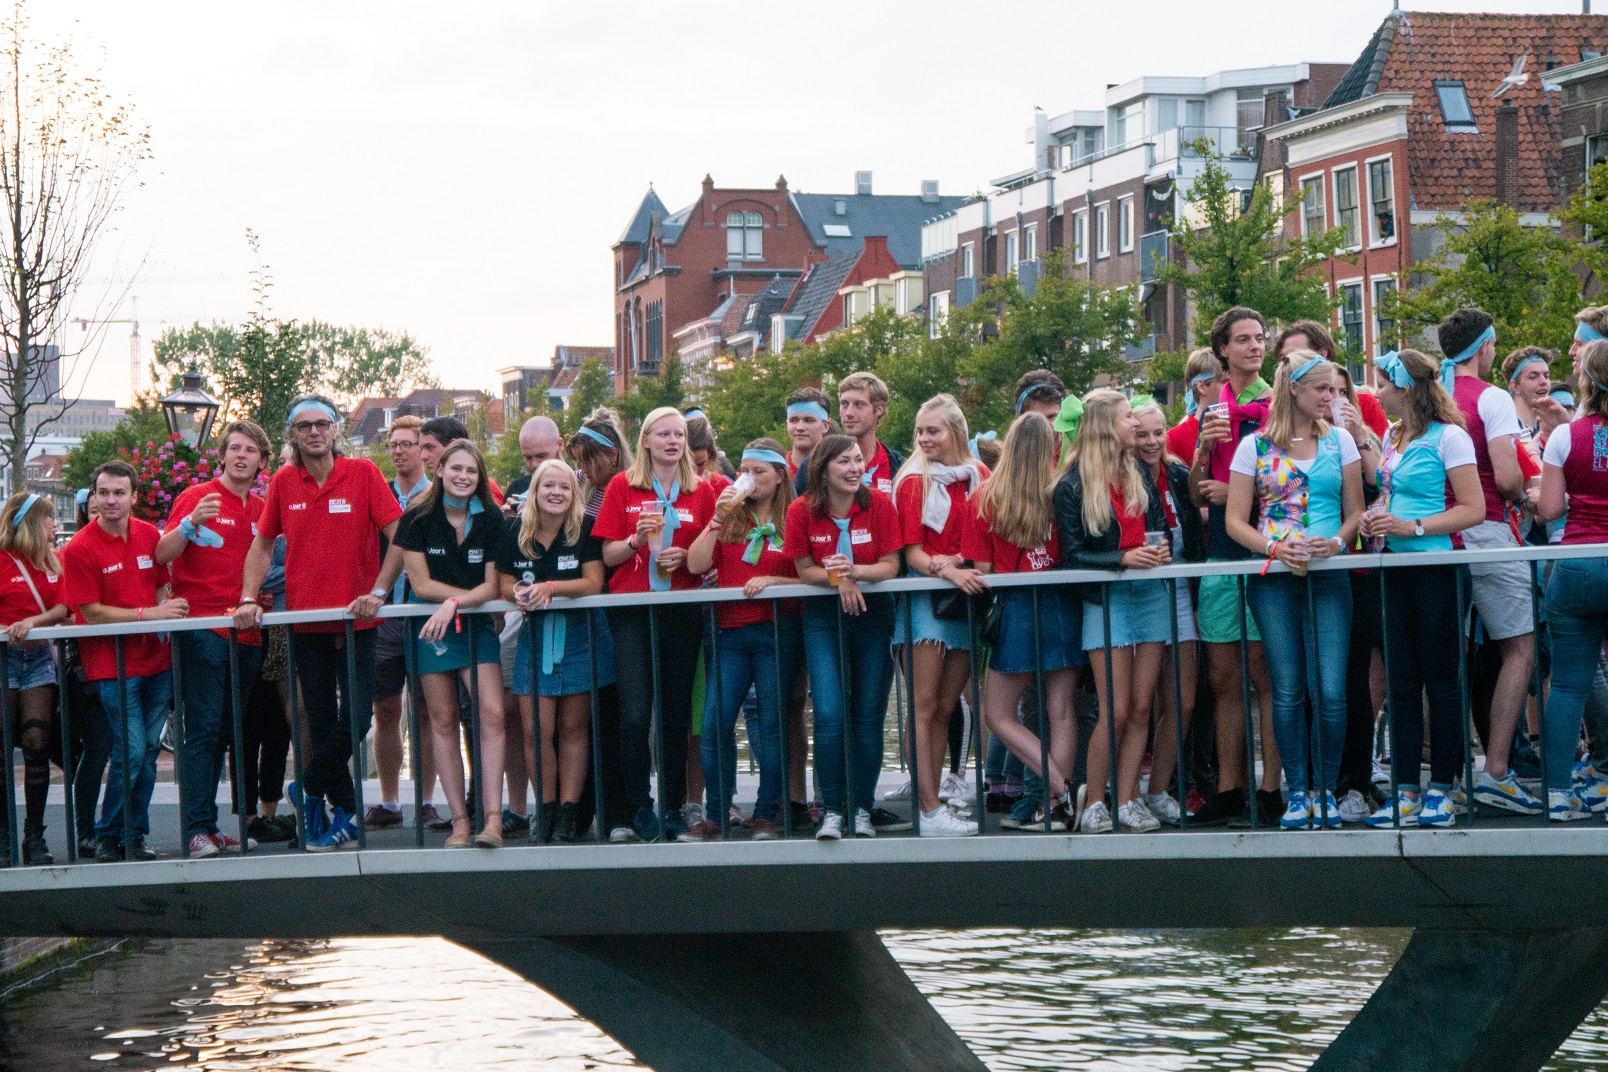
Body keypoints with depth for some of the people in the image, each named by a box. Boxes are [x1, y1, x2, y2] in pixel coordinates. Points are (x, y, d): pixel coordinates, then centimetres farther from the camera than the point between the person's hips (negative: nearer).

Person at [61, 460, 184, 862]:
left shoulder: (149, 535, 7)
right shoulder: (79, 549, -10)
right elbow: (92, 612, -12)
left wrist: (168, 614, 0)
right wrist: (149, 614, -18)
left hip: (155, 659, 5)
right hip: (113, 665, -5)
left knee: (149, 749, 7)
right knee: (130, 752, -10)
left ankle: (135, 836, 16)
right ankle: (107, 836, 6)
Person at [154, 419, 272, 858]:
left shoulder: (262, 509, 15)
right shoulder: (196, 496, -1)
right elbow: (162, 555, -11)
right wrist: (191, 523, -26)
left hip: (246, 634, 6)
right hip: (202, 628, -6)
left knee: (228, 733, 8)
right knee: (203, 730, -10)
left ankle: (212, 826, 12)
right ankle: (197, 830, -11)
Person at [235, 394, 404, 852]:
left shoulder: (363, 474, -4)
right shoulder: (283, 482, 5)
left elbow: (399, 537, -5)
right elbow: (262, 544, 13)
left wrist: (377, 592, -14)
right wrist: (248, 598, 2)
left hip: (355, 621, -2)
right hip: (305, 621, 2)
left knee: (355, 719, -8)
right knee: (322, 723, 6)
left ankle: (310, 789, 13)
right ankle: (345, 812, 18)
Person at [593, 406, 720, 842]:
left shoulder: (702, 491, 9)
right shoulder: (622, 486, 5)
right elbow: (607, 555, 4)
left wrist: (684, 556, -8)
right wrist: (637, 540, -15)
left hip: (681, 612, 2)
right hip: (631, 613, -2)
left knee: (676, 717, 4)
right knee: (634, 716, -10)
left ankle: (673, 811, 10)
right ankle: (639, 811, -3)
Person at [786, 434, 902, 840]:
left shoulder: (879, 503, -8)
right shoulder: (802, 510, -8)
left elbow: (890, 566, -6)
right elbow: (804, 570, 0)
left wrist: (853, 571, -24)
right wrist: (837, 579, -19)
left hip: (873, 612, 1)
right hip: (823, 617, -1)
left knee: (868, 715, 2)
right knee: (829, 714, -12)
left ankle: (862, 809, 11)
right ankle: (832, 810, -5)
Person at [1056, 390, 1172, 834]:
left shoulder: (1140, 473, 11)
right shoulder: (1072, 486, -4)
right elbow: (1072, 554, -7)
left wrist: (1163, 548, -3)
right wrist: (1123, 558, -19)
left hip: (1150, 593, 5)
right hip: (1105, 597, -5)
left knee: (1141, 707, 1)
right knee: (1117, 711, -9)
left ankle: (1127, 801, 6)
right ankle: (1093, 805, 1)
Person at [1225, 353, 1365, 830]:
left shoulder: (1339, 440, 9)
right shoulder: (1254, 447, 4)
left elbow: (1355, 510, 11)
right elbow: (1235, 521, 3)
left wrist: (1337, 542, -9)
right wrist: (1275, 548, -13)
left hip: (1329, 576, 1)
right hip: (1273, 579, -1)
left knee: (1330, 692, -7)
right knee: (1288, 691, -1)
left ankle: (1325, 791, 6)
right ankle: (1298, 792, 8)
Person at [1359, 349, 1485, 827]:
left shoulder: (1448, 437, -9)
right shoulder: (1393, 437, 14)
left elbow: (1473, 509, -14)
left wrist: (1412, 527, -20)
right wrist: (1371, 515, 5)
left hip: (1435, 568, -7)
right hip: (1394, 570, 7)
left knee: (1441, 679, -1)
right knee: (1401, 681, 6)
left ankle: (1441, 789, 5)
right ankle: (1406, 792, 8)